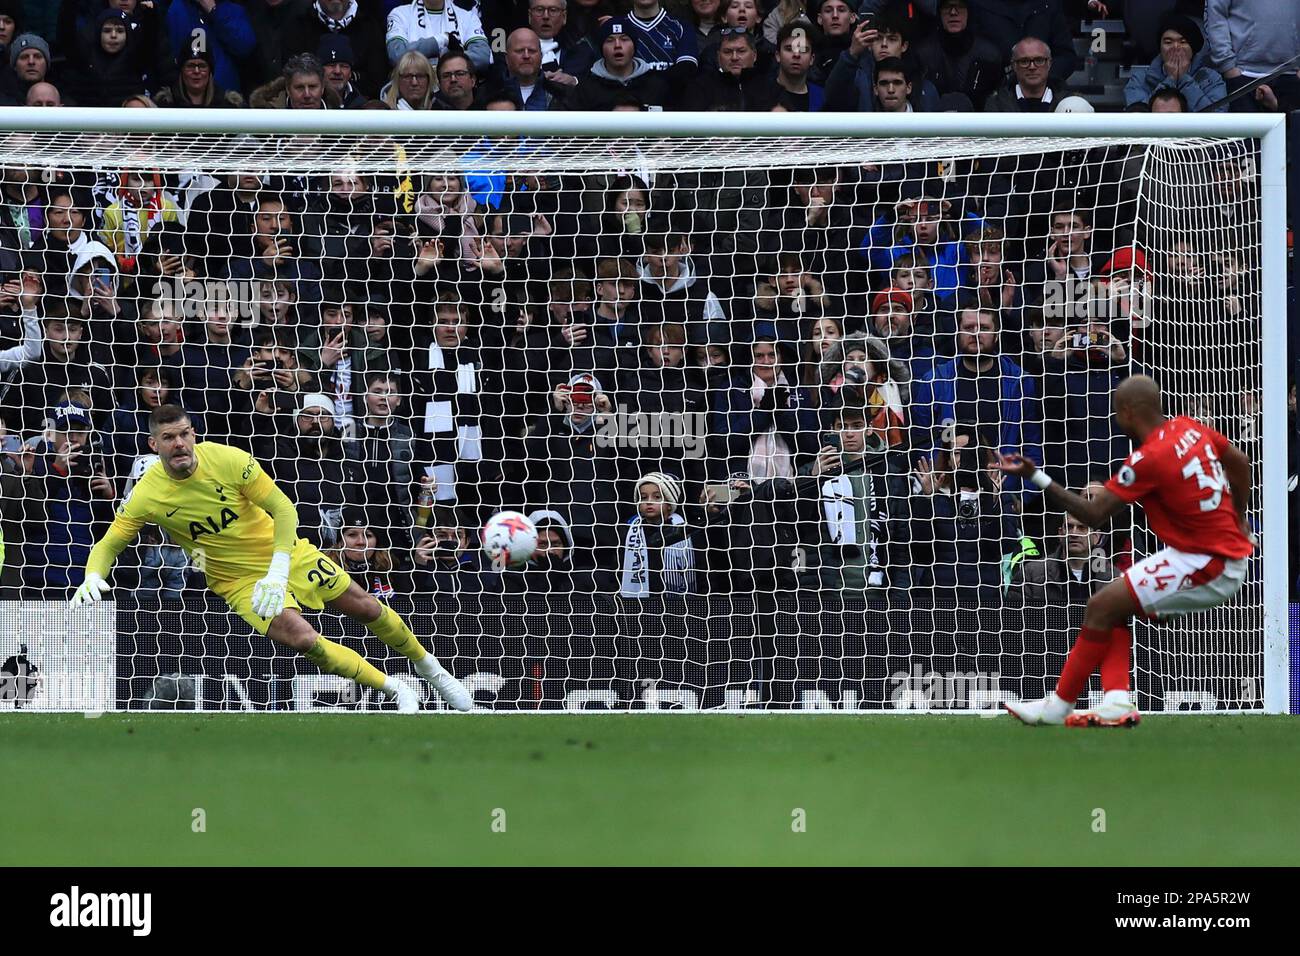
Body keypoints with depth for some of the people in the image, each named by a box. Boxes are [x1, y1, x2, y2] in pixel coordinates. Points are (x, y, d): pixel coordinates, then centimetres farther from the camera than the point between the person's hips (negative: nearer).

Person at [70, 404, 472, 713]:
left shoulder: (227, 459, -22)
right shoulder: (147, 496, -20)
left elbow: (284, 510, -17)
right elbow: (108, 545, -10)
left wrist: (278, 573, -27)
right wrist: (93, 578, -33)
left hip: (283, 552, 1)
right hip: (237, 580, -1)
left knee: (367, 608, 4)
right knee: (301, 638, -23)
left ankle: (428, 665, 33)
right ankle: (395, 690, -5)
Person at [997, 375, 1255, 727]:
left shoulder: (1149, 459, -19)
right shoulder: (1188, 428, 7)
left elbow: (1093, 514, -15)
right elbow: (1240, 461, 21)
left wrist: (1036, 477, -13)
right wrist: (1237, 521, 29)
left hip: (1207, 568, -10)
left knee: (1103, 606, -8)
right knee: (1114, 604, 10)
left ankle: (1059, 705, 2)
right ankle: (1117, 701, -5)